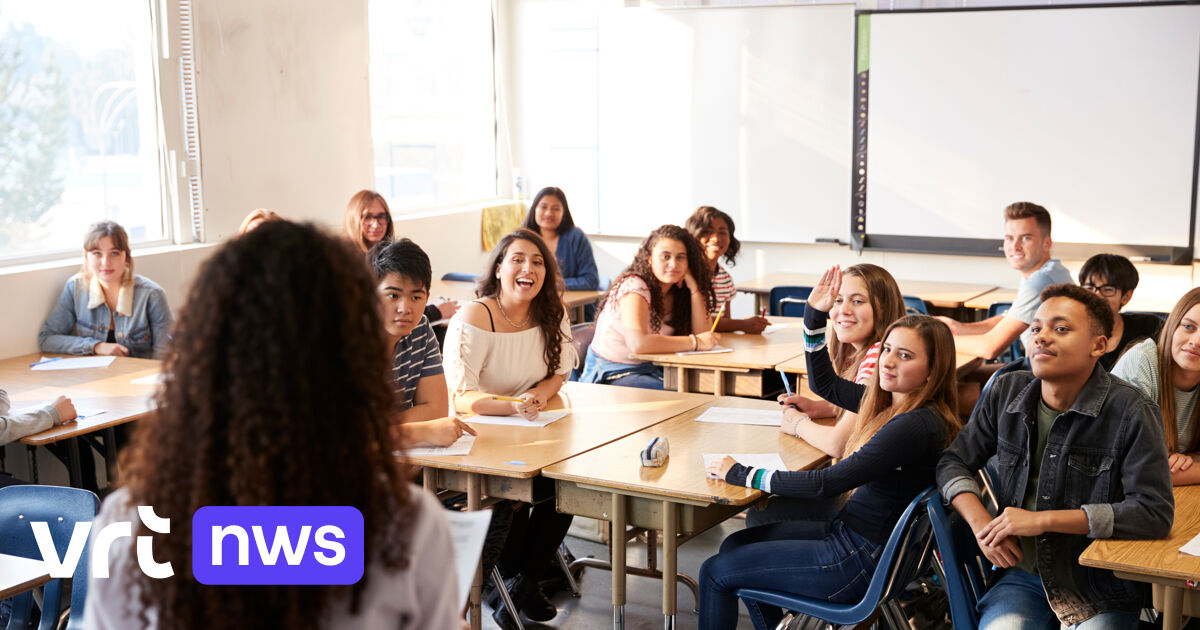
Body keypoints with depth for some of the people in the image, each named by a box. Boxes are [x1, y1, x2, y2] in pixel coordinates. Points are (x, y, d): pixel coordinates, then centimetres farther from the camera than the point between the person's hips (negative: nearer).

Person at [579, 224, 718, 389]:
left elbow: (702, 334, -4)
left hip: (651, 370, 7)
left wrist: (693, 287, -9)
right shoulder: (634, 286, -16)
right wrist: (695, 342, -25)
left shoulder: (676, 291, 7)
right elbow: (638, 343, -31)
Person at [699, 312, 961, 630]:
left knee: (716, 571, 0)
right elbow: (825, 381, 19)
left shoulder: (916, 426, -26)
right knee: (735, 546, 19)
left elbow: (826, 483, -26)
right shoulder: (895, 402, 2)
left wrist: (742, 474, -18)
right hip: (846, 531, 10)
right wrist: (815, 313, 6)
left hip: (862, 561, -10)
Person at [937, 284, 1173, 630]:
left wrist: (1041, 520, -16)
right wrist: (981, 524, -7)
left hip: (1103, 589, -2)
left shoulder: (1132, 412, -10)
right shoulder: (1006, 392, 4)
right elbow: (954, 462, 13)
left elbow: (1155, 513, -16)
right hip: (1024, 572, 2)